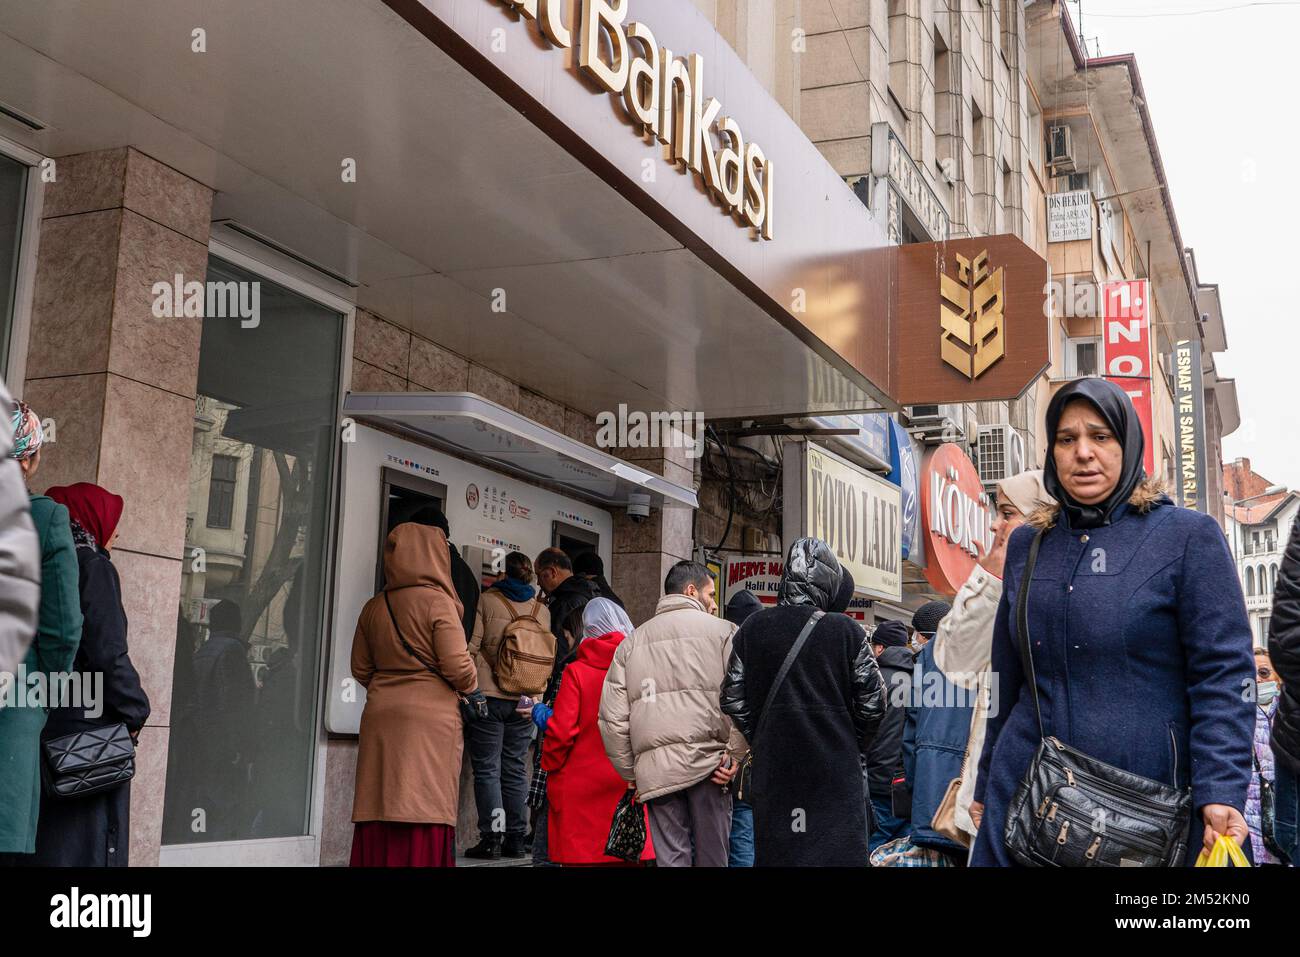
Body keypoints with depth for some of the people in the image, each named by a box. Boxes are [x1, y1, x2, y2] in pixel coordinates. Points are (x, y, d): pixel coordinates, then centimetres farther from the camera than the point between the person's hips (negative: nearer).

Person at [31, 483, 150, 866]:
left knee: (40, 840, 13)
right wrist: (135, 712, -6)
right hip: (87, 728, -8)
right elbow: (109, 654, -18)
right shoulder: (93, 567, -11)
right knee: (85, 840, -3)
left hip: (39, 721, 8)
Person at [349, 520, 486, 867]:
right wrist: (475, 694, 6)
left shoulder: (374, 607, 7)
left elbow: (360, 669, 13)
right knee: (425, 810, 0)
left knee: (381, 806, 8)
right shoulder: (437, 601, -9)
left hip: (381, 718, 5)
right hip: (431, 717, -5)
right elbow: (457, 665, -12)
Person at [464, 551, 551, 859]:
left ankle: (491, 837, -5)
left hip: (489, 695, -4)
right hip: (524, 700, 4)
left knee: (487, 769, 1)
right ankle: (515, 839, 11)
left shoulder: (487, 600, -3)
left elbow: (471, 647, -6)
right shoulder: (542, 610, 7)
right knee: (515, 770, 10)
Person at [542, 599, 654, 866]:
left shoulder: (576, 672, -9)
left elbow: (561, 731, -11)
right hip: (630, 790, 3)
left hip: (582, 788, -2)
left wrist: (550, 767, 5)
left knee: (579, 855, 4)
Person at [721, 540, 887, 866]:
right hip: (835, 771, -3)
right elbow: (873, 701, -3)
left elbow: (733, 699, 5)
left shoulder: (752, 629, 1)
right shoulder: (846, 631, -7)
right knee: (839, 852, 4)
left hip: (773, 768, 3)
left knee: (776, 852, 10)